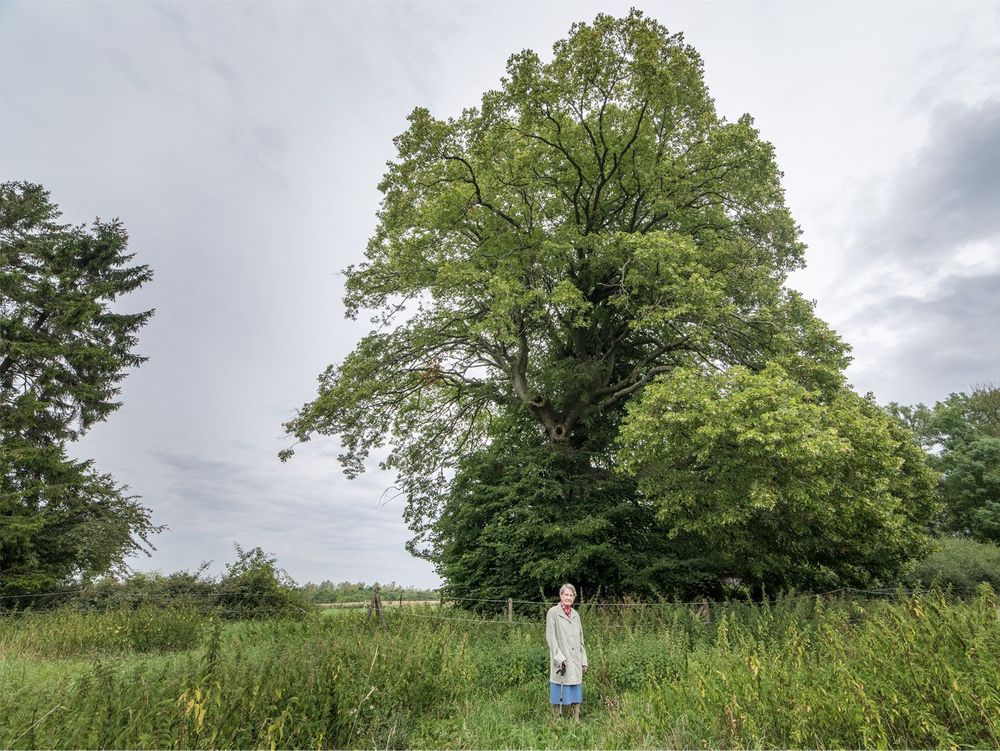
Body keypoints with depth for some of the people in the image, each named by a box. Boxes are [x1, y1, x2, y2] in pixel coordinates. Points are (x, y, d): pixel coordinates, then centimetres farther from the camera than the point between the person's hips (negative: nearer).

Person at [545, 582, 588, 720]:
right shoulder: (553, 612, -5)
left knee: (576, 694, 9)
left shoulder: (575, 614, 12)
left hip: (576, 662, 5)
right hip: (561, 662, -5)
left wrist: (584, 661, 12)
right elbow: (550, 638, -9)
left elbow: (580, 640, 17)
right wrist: (560, 658, -16)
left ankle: (576, 721, 19)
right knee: (559, 694, 0)